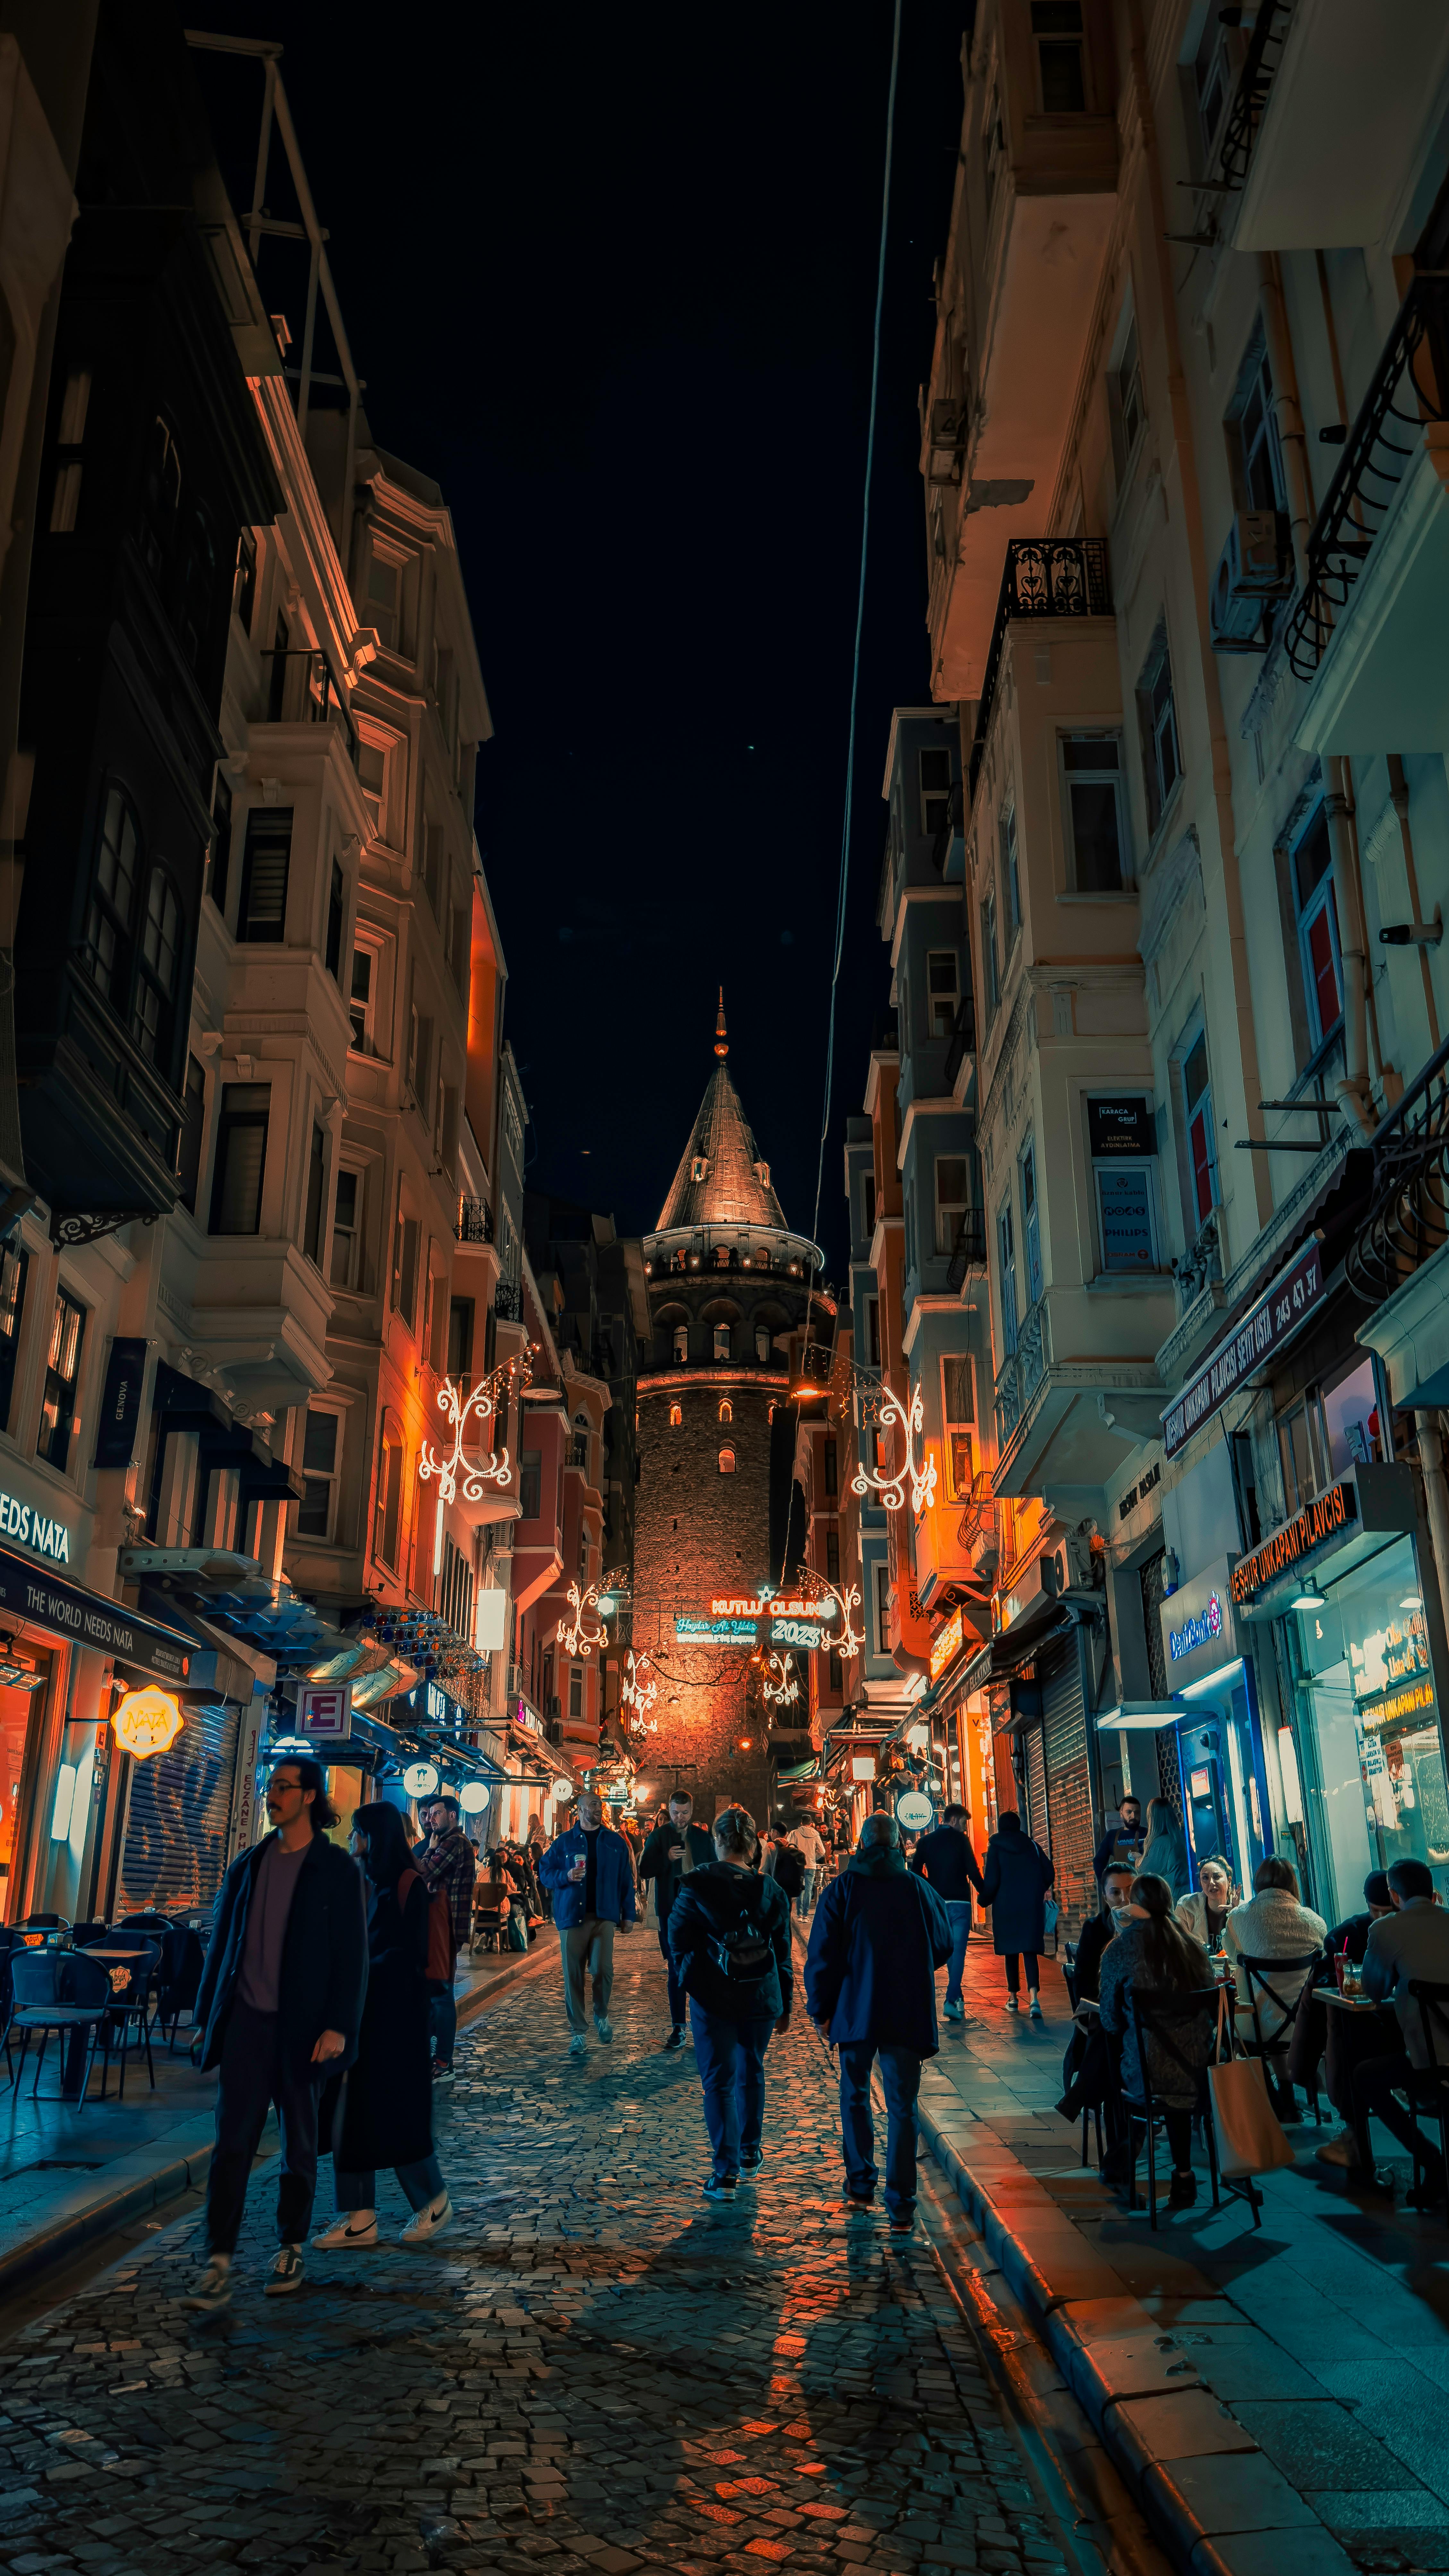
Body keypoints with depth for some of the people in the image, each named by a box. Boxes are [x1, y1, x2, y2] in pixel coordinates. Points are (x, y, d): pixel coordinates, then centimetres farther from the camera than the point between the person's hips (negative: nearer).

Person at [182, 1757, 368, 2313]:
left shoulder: (336, 1870, -5)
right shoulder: (248, 1866, 8)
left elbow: (351, 1954, -7)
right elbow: (221, 1943, 13)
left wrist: (338, 2026, -13)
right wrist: (207, 2014, 10)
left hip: (302, 2027, -3)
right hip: (246, 2021, 3)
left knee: (300, 2144, 10)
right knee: (232, 2142, -3)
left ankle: (291, 2250, 26)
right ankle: (218, 2267, 2)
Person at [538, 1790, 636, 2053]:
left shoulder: (616, 1842, 10)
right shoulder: (564, 1842, 7)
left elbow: (626, 1881, 11)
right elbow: (545, 1873, 7)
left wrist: (629, 1914, 6)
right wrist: (566, 1877, -12)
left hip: (604, 1916, 0)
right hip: (572, 1916, 0)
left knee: (602, 1970, -12)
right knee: (573, 1975, 0)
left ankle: (601, 2015, 16)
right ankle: (578, 2033, 12)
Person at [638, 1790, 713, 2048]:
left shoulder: (702, 1837, 6)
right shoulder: (659, 1836, 0)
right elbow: (645, 1871, -5)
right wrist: (667, 1859, -21)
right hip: (670, 1911, -1)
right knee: (676, 1969, 2)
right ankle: (678, 2028, 7)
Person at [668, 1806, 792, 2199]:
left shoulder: (696, 1890, -10)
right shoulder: (770, 1892, -2)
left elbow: (680, 1945, -5)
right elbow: (783, 1952, 5)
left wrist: (687, 1979, 14)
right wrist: (785, 2004, 13)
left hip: (713, 2000, -3)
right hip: (761, 1998, 3)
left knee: (719, 2080, 3)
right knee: (751, 2072, 21)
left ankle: (727, 2171, -3)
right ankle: (749, 2154, 32)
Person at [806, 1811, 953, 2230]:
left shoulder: (843, 1888, -4)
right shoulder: (919, 1888, -1)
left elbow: (822, 1955, -5)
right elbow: (945, 1944, 10)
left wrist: (820, 2008, 4)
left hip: (855, 2011, 0)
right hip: (909, 2015, 0)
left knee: (855, 2096, 20)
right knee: (902, 2107, 5)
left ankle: (861, 2183, 23)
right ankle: (901, 2205, 1)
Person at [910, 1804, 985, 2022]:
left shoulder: (925, 1842, 9)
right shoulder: (960, 1839, -4)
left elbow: (916, 1873, 6)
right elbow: (973, 1871, -9)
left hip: (937, 1903, 4)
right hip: (959, 1902, -4)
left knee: (949, 1951, 17)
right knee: (958, 1952, -5)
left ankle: (957, 1997, 21)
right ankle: (952, 2000, -15)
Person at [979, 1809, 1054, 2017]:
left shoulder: (996, 1848, -2)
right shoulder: (1033, 1846, 6)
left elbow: (991, 1881, -9)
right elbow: (1049, 1875, 6)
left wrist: (985, 1900, 7)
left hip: (1006, 1906, -1)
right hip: (1033, 1906, 1)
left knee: (1011, 1952, 12)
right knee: (1030, 1951, -1)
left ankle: (1013, 1997, 18)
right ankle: (1033, 1997, -20)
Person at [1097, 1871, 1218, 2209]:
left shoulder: (1121, 1947, -8)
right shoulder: (1194, 1945, 3)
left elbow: (1111, 2019, -3)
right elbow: (1211, 2010, 14)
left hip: (1147, 2079, -3)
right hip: (1199, 2074, 4)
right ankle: (1182, 2174, 35)